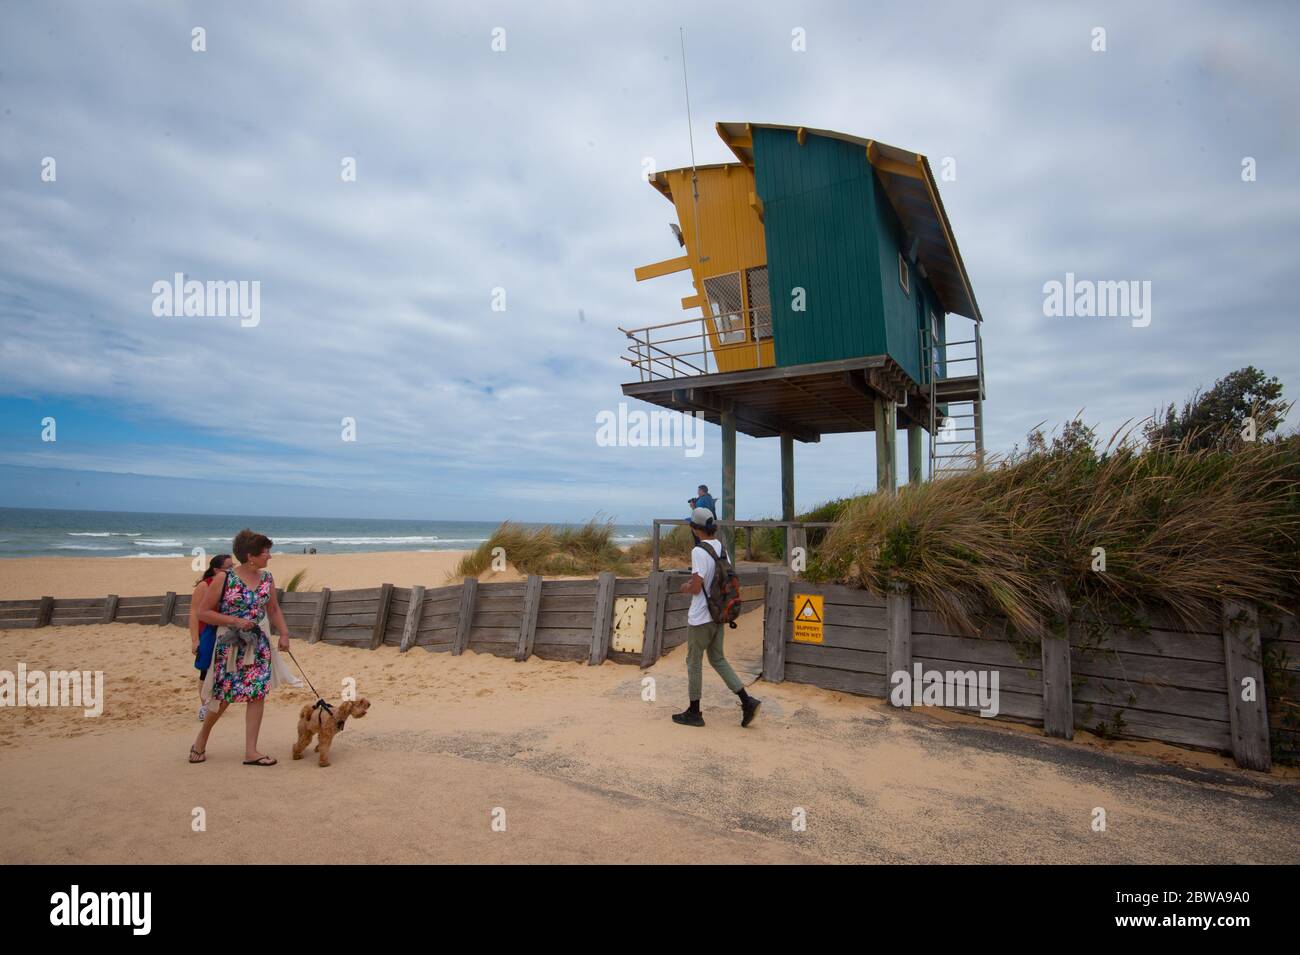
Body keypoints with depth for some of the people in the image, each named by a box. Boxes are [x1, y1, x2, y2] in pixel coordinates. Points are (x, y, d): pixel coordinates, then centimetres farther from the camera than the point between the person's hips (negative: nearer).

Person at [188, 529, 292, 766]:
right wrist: (234, 621, -17)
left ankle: (251, 752, 5)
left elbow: (274, 609, 13)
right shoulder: (225, 578, -11)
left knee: (258, 694, -2)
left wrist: (284, 633, 3)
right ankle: (201, 739, 33)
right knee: (223, 696, 5)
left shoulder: (266, 578, 3)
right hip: (229, 644, -4)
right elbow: (203, 612, -8)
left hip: (258, 643, 4)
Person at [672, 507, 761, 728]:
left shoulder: (699, 551, -21)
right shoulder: (721, 547, 4)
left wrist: (685, 587, 0)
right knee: (718, 659, 18)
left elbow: (696, 588, -22)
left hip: (700, 618, -8)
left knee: (694, 662, 8)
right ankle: (747, 701, 11)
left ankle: (694, 712, 18)